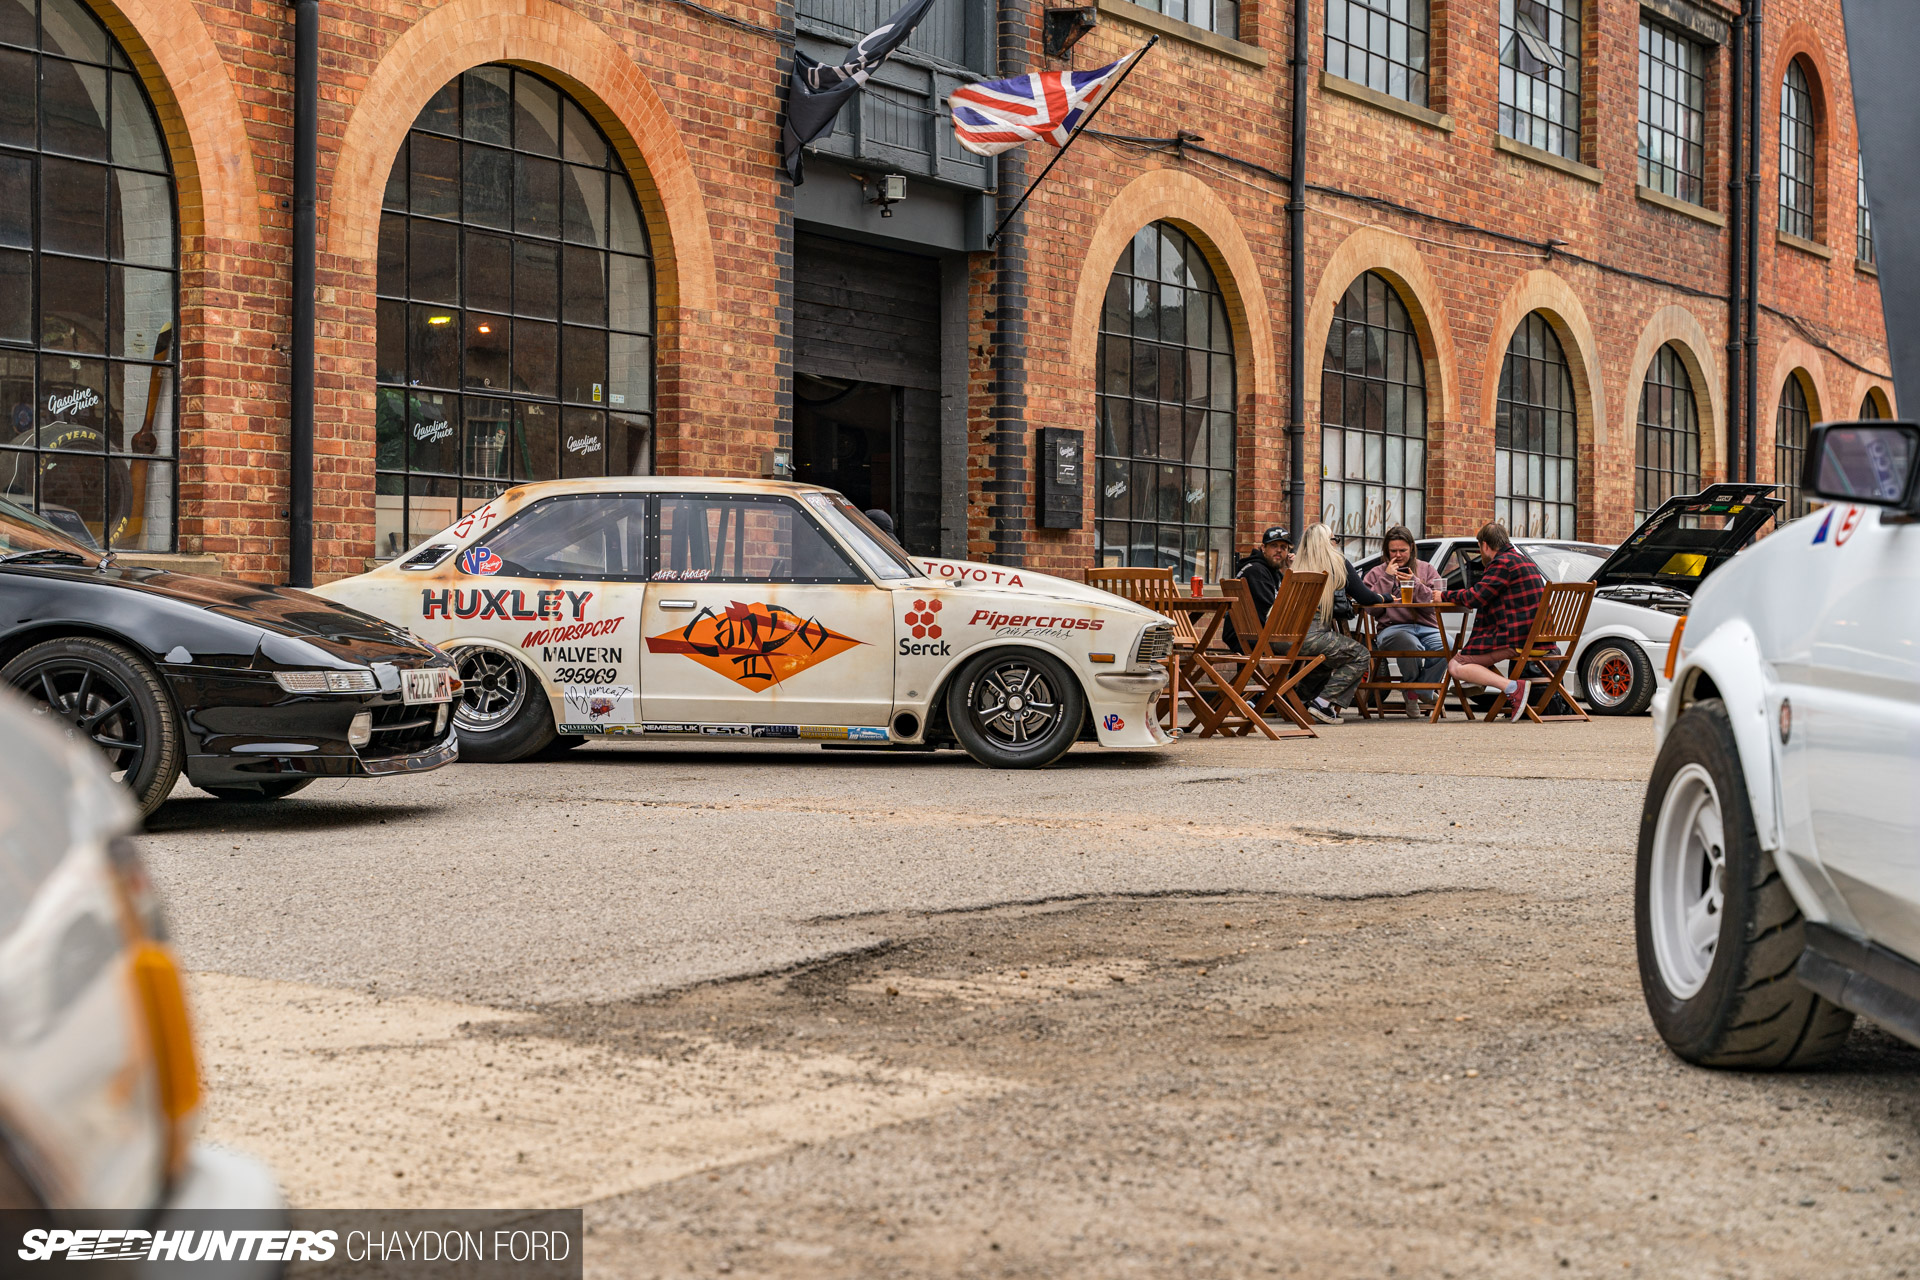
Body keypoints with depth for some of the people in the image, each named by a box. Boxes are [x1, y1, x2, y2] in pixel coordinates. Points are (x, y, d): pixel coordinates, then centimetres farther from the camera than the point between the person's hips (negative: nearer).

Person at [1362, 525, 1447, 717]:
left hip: (1426, 627, 2)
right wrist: (1387, 578, -1)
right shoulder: (1376, 573, 17)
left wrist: (1415, 584, -6)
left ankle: (1419, 690, -11)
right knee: (1411, 644, -40)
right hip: (1392, 628, -2)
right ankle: (1411, 684, -5)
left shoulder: (1427, 570, 19)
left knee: (1445, 645, -34)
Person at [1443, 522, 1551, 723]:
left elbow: (1475, 598, -15)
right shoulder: (1522, 560, 21)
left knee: (1456, 666, -13)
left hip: (1515, 639, -10)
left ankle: (1513, 687, -28)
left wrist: (1445, 596, 0)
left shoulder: (1503, 563, -11)